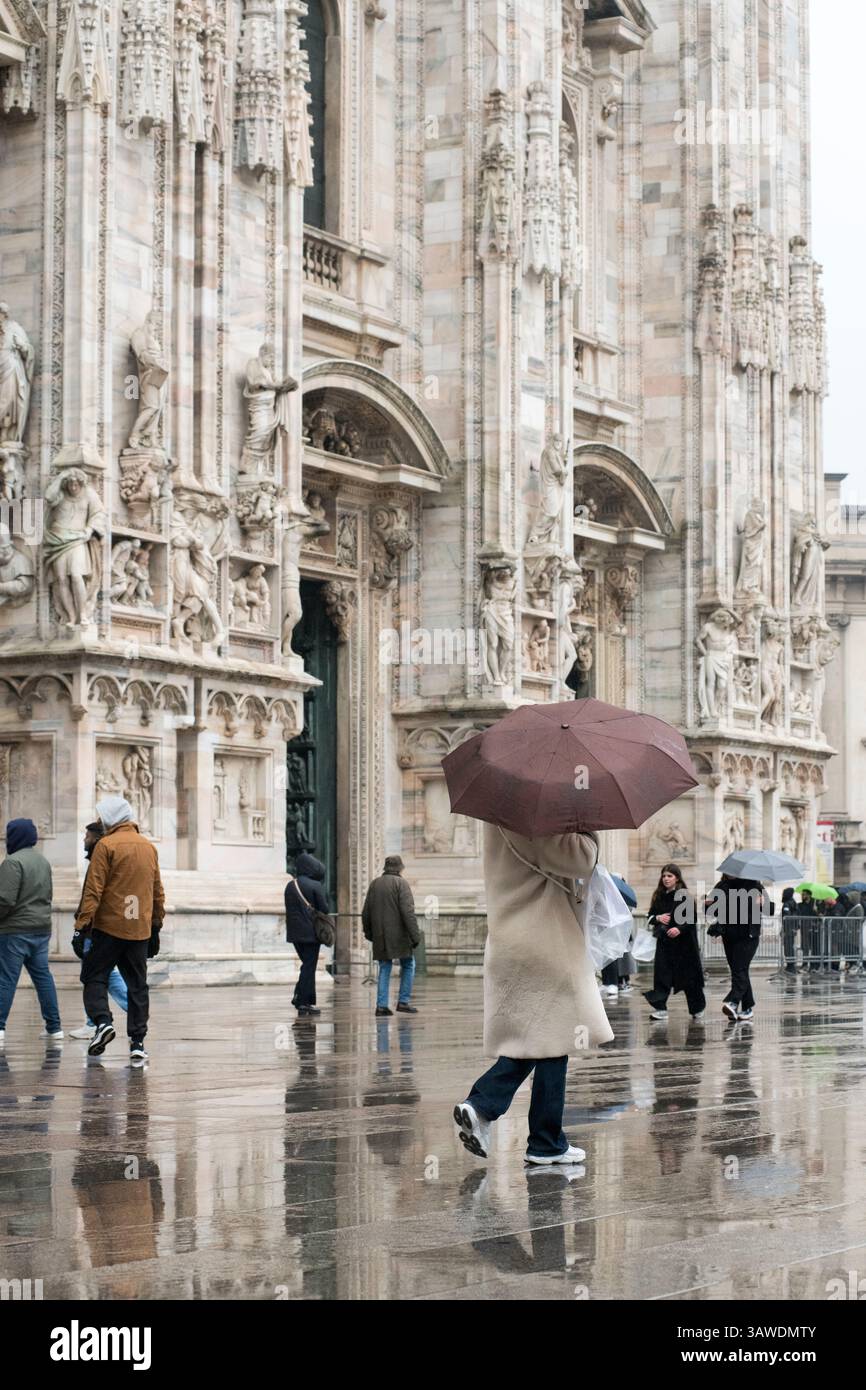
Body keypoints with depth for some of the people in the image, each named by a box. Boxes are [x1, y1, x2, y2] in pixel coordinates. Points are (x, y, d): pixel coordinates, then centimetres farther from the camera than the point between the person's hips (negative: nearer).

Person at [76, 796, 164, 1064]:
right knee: (137, 985, 8)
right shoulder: (149, 847, 11)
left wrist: (84, 921, -11)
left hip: (109, 927, -5)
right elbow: (157, 891, 16)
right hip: (140, 930, 5)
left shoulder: (106, 845, -7)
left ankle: (102, 1021, -16)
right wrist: (156, 925, 23)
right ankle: (137, 1043, 5)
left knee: (94, 977, 6)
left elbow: (94, 888, -12)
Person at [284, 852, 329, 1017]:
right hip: (311, 932, -6)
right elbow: (324, 909, -12)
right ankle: (303, 1003, -1)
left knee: (307, 964, 18)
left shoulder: (290, 885, 6)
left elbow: (289, 908, 10)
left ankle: (304, 999, 14)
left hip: (294, 932, 6)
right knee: (309, 966, 1)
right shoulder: (315, 886, -13)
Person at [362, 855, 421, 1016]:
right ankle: (403, 1001, 6)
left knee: (384, 969, 10)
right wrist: (415, 935, -14)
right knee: (408, 965, 11)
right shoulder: (401, 883, -7)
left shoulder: (374, 884, 10)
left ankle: (381, 1006, 4)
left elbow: (365, 912, 14)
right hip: (398, 935, -5)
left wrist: (369, 933, 25)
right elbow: (408, 912, -16)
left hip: (380, 936, 5)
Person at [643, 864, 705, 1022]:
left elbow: (693, 919, -11)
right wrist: (658, 918, -7)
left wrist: (680, 929, -24)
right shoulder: (658, 896, 8)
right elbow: (649, 917, 14)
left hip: (683, 942, -4)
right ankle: (660, 1010, -10)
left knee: (689, 977, 6)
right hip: (664, 942, 4)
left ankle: (698, 1008, 24)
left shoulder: (685, 896, -8)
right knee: (661, 976, -6)